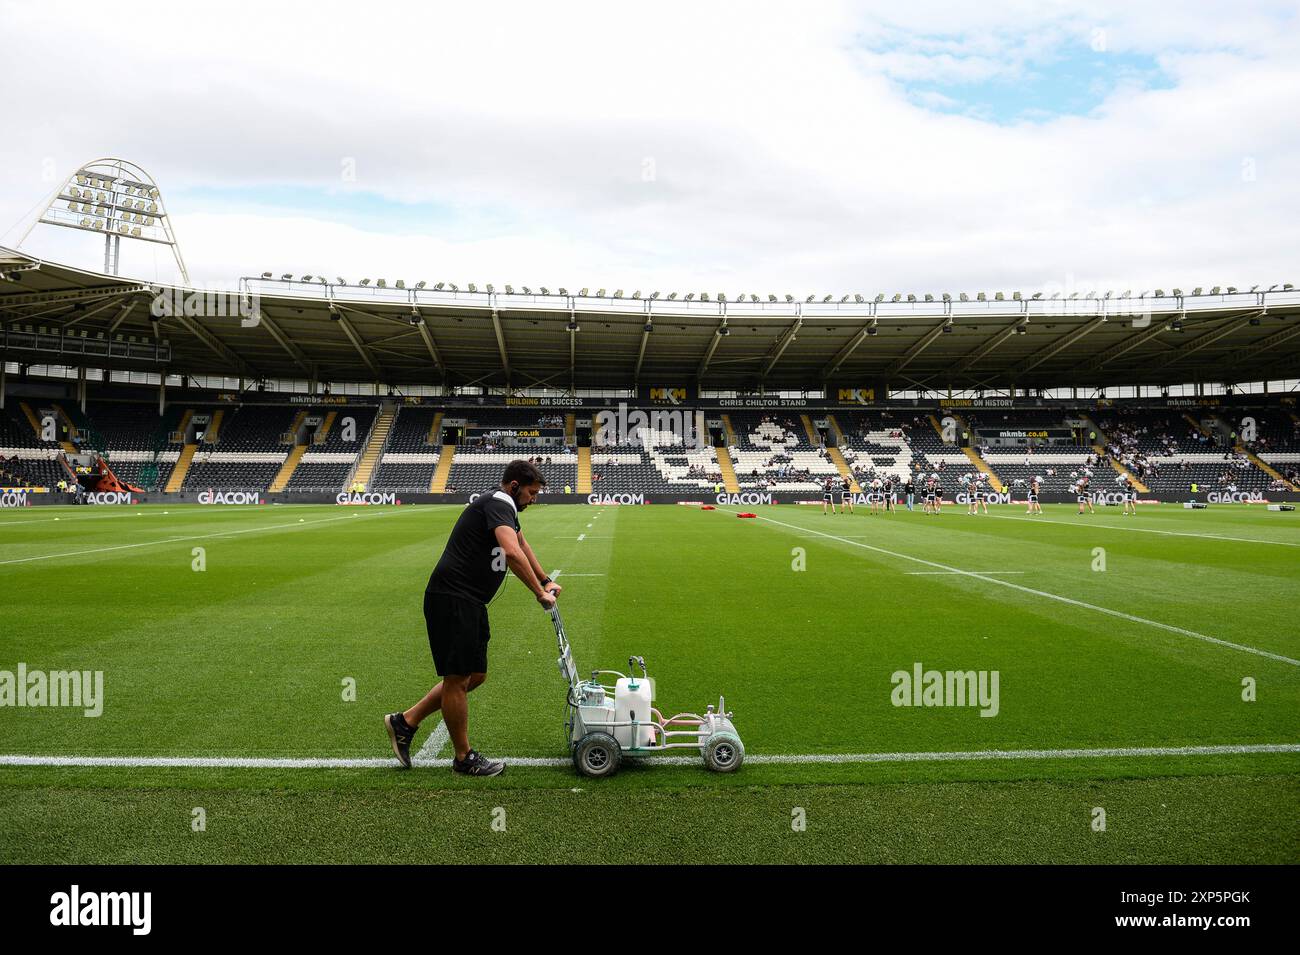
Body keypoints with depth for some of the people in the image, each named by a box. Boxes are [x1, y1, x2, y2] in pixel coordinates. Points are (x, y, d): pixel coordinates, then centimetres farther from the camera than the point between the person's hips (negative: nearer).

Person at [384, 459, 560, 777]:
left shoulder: (505, 508, 18)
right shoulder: (498, 504, -15)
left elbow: (523, 545, 36)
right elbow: (513, 552, -31)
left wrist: (546, 581, 41)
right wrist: (540, 594, -22)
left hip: (470, 604, 11)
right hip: (452, 599, -11)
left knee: (475, 676, 14)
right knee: (457, 678, 0)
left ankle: (405, 722, 24)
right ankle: (464, 758, 12)